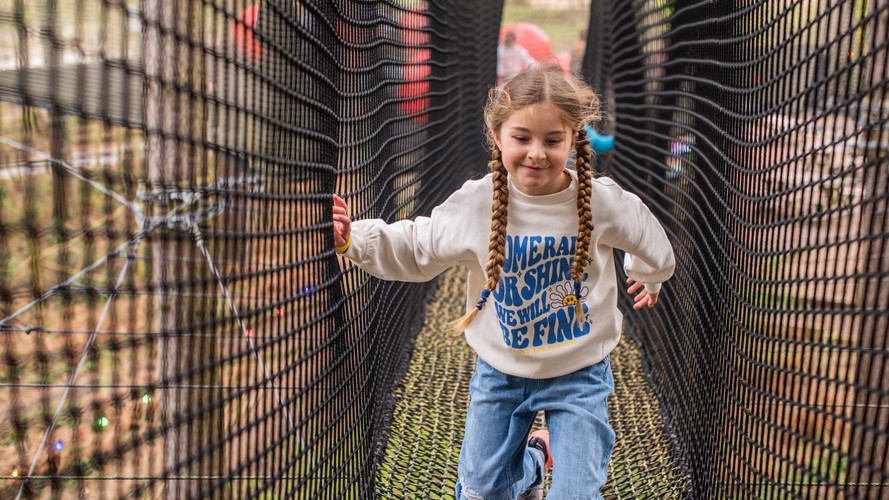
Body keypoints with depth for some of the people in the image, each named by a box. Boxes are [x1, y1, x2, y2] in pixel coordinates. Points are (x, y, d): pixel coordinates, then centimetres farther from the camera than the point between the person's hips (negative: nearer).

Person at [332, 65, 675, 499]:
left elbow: (652, 246, 4)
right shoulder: (475, 204, -16)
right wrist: (352, 238, -17)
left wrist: (648, 279, 24)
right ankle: (533, 456, 47)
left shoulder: (603, 202, -17)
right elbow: (416, 250, -4)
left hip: (579, 373, -2)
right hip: (500, 373, 2)